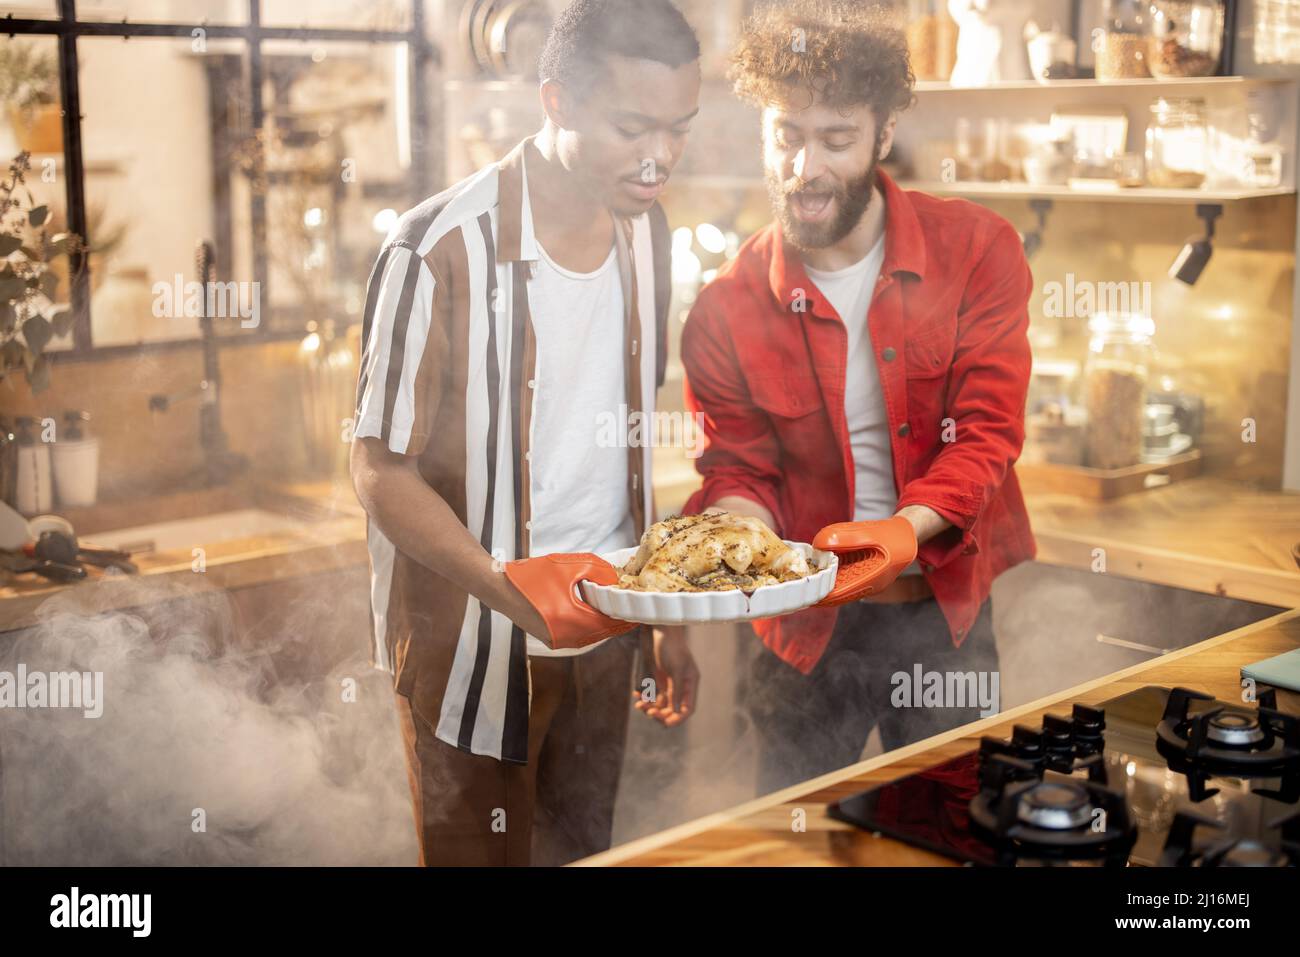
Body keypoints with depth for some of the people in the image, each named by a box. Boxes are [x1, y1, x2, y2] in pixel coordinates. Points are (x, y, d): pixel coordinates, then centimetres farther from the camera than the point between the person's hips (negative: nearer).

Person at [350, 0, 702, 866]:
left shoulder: (644, 228, 2)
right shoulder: (442, 254, -20)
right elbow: (383, 470, -15)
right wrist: (508, 587, -31)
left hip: (603, 628, 6)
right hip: (474, 644, -6)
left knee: (585, 847, 18)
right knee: (483, 853, 8)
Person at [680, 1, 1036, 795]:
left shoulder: (977, 250, -9)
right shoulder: (728, 309, -8)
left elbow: (986, 430, -13)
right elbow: (741, 470, -4)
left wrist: (904, 528, -30)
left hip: (946, 616, 0)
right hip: (806, 628, 0)